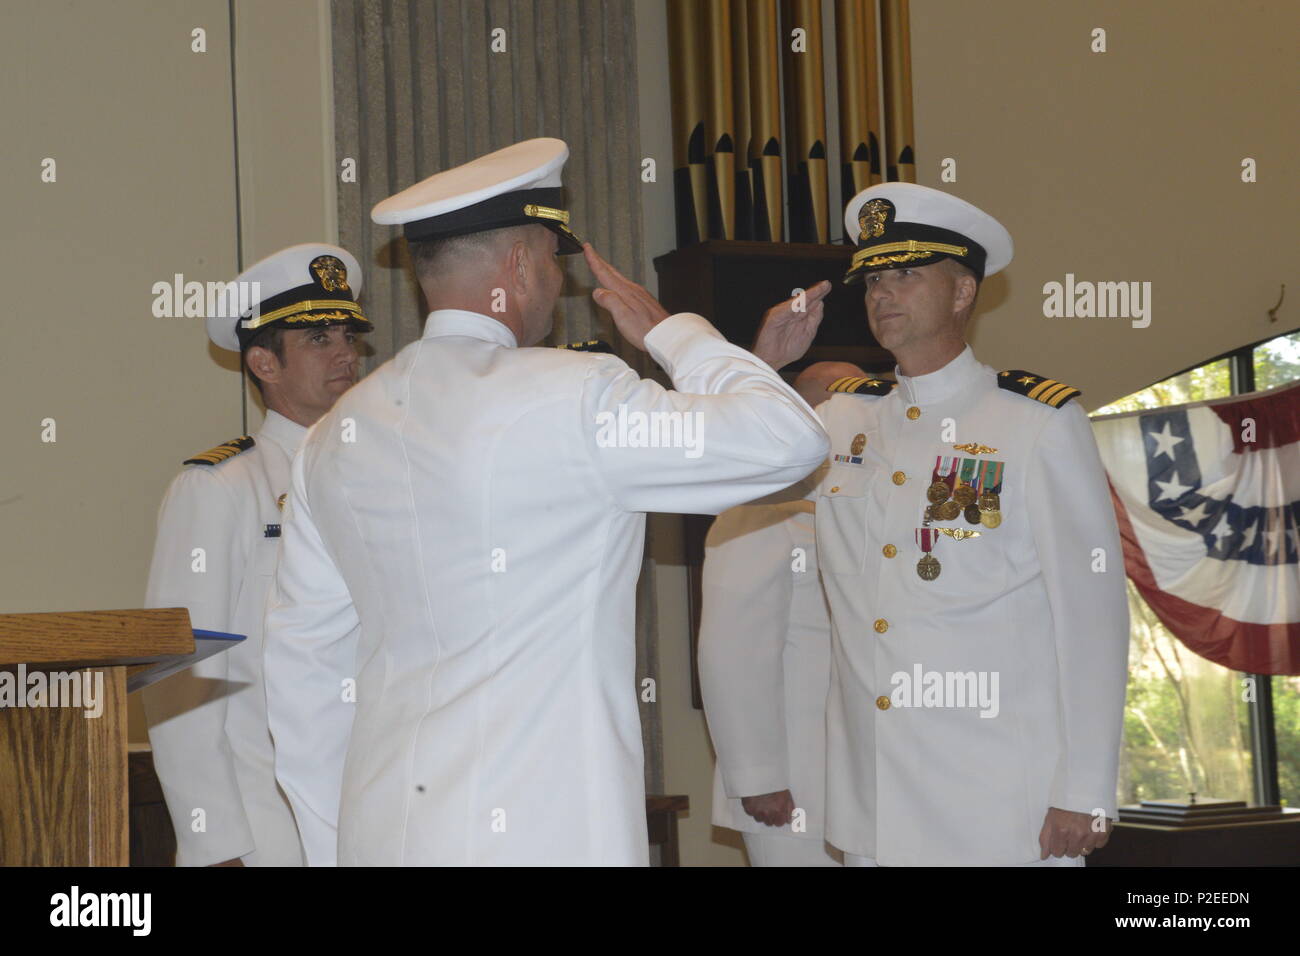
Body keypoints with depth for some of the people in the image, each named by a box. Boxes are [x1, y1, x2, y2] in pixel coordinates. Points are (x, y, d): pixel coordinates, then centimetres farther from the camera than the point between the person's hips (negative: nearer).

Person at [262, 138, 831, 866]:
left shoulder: (338, 436, 9)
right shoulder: (571, 400, -11)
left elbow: (303, 667, 13)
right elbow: (792, 438, -9)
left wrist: (333, 845, 21)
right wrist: (669, 330, 5)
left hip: (382, 832, 7)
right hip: (540, 832, -7)